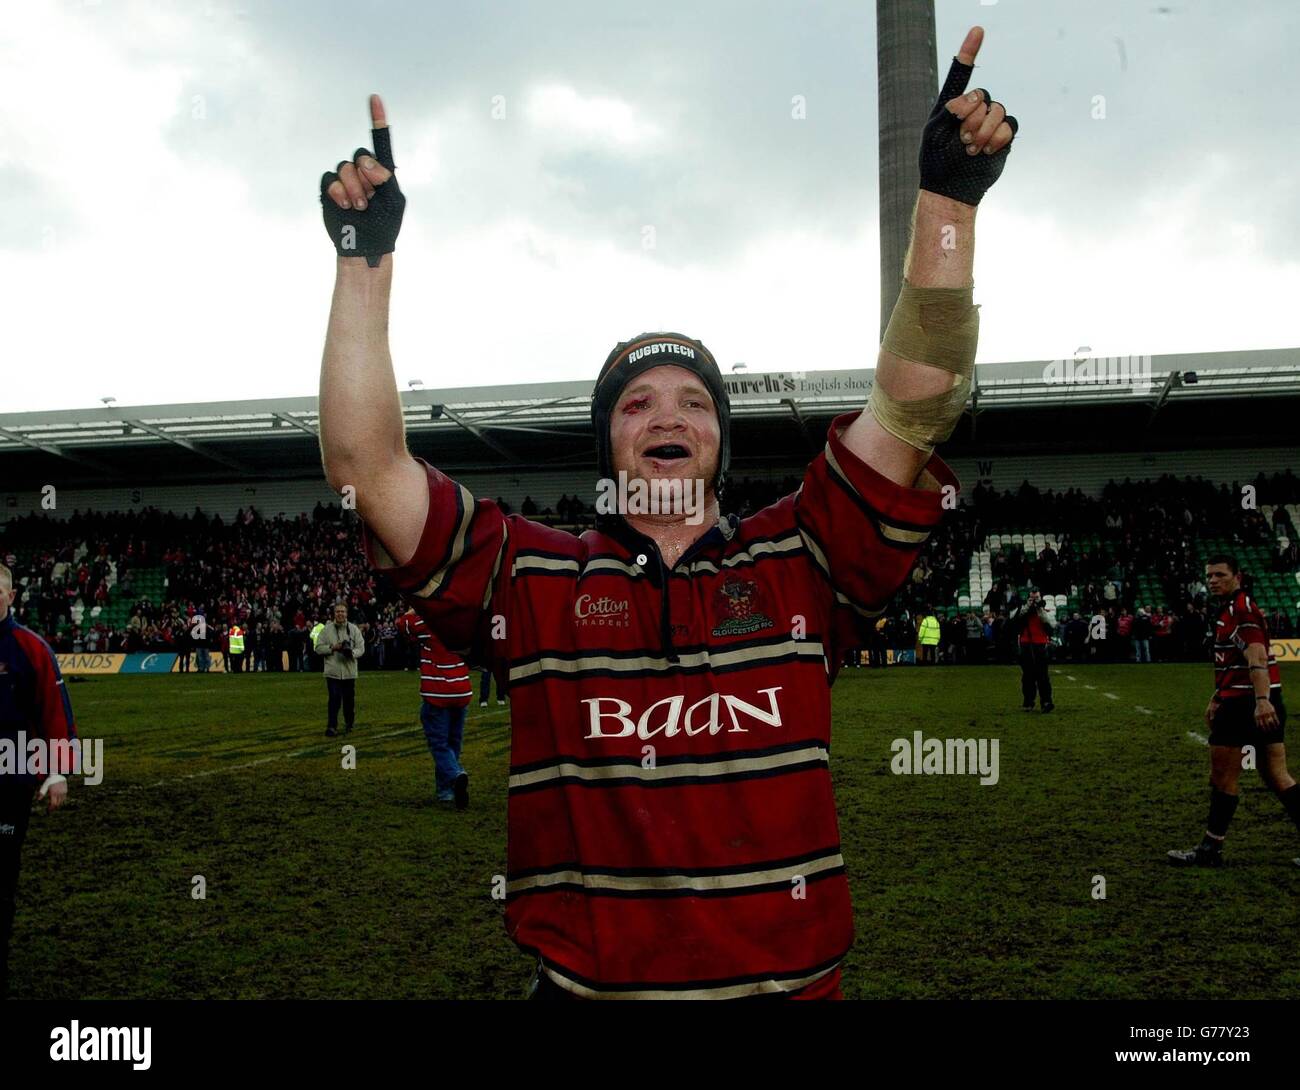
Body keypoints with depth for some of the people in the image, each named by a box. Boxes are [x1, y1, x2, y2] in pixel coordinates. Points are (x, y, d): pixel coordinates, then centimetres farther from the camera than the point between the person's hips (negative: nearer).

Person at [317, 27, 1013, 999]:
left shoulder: (799, 562, 1)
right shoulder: (531, 576, 0)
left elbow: (915, 404, -5)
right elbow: (365, 462, -6)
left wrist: (949, 200, -10)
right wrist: (367, 261, -9)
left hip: (795, 982, 1)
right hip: (583, 984, 0)